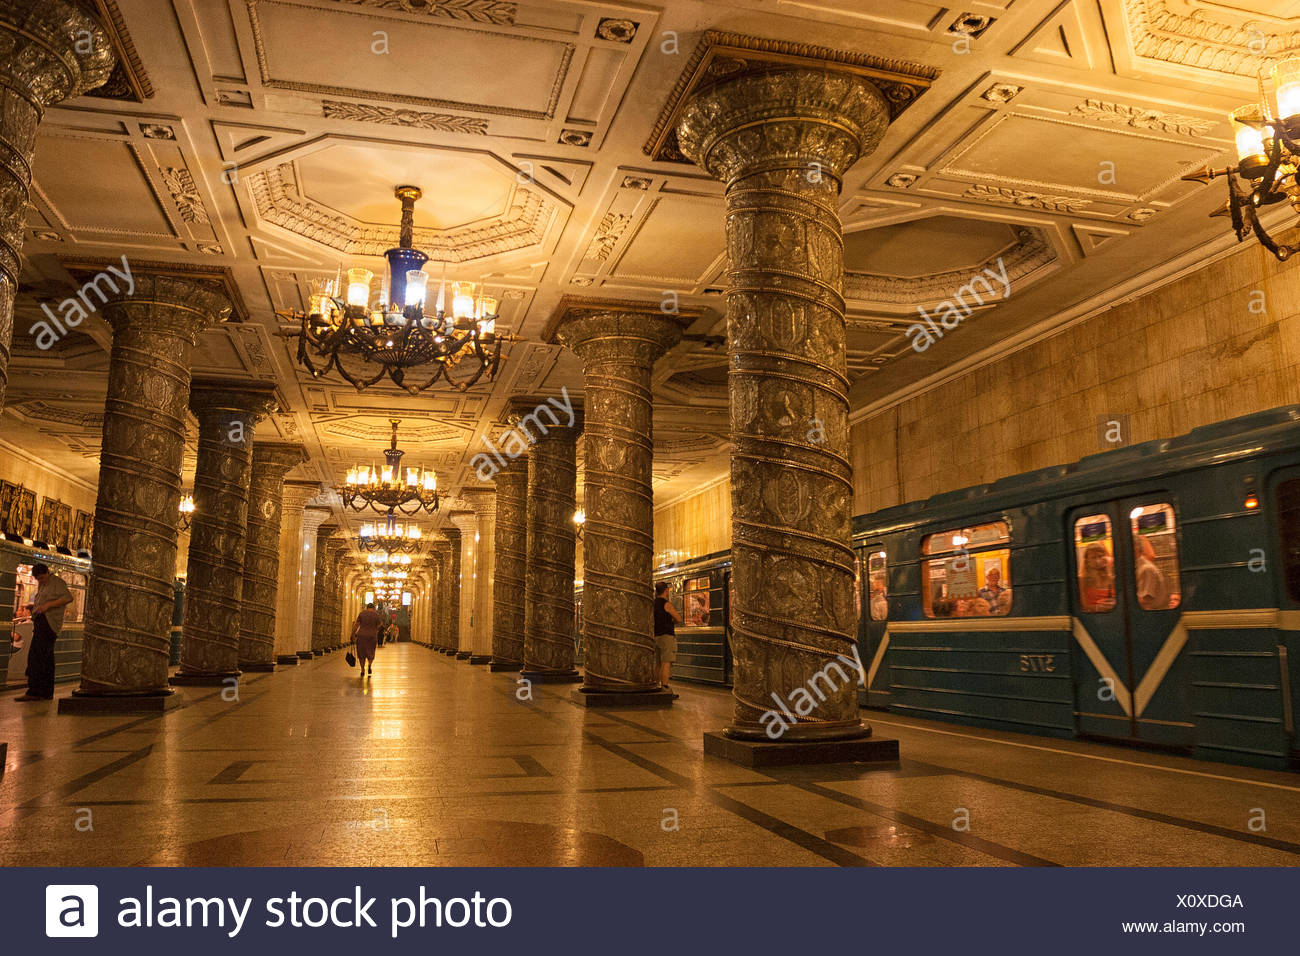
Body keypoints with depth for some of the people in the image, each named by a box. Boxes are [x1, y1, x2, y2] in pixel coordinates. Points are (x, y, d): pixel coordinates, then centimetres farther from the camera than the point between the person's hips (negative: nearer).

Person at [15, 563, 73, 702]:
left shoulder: (56, 582, -5)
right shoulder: (41, 585, 23)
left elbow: (68, 597, -17)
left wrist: (47, 605, -22)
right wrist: (32, 606, 11)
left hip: (48, 623, -10)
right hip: (40, 623, 10)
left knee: (36, 657, -15)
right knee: (46, 659, 8)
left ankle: (33, 692, -17)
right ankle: (47, 693, 10)